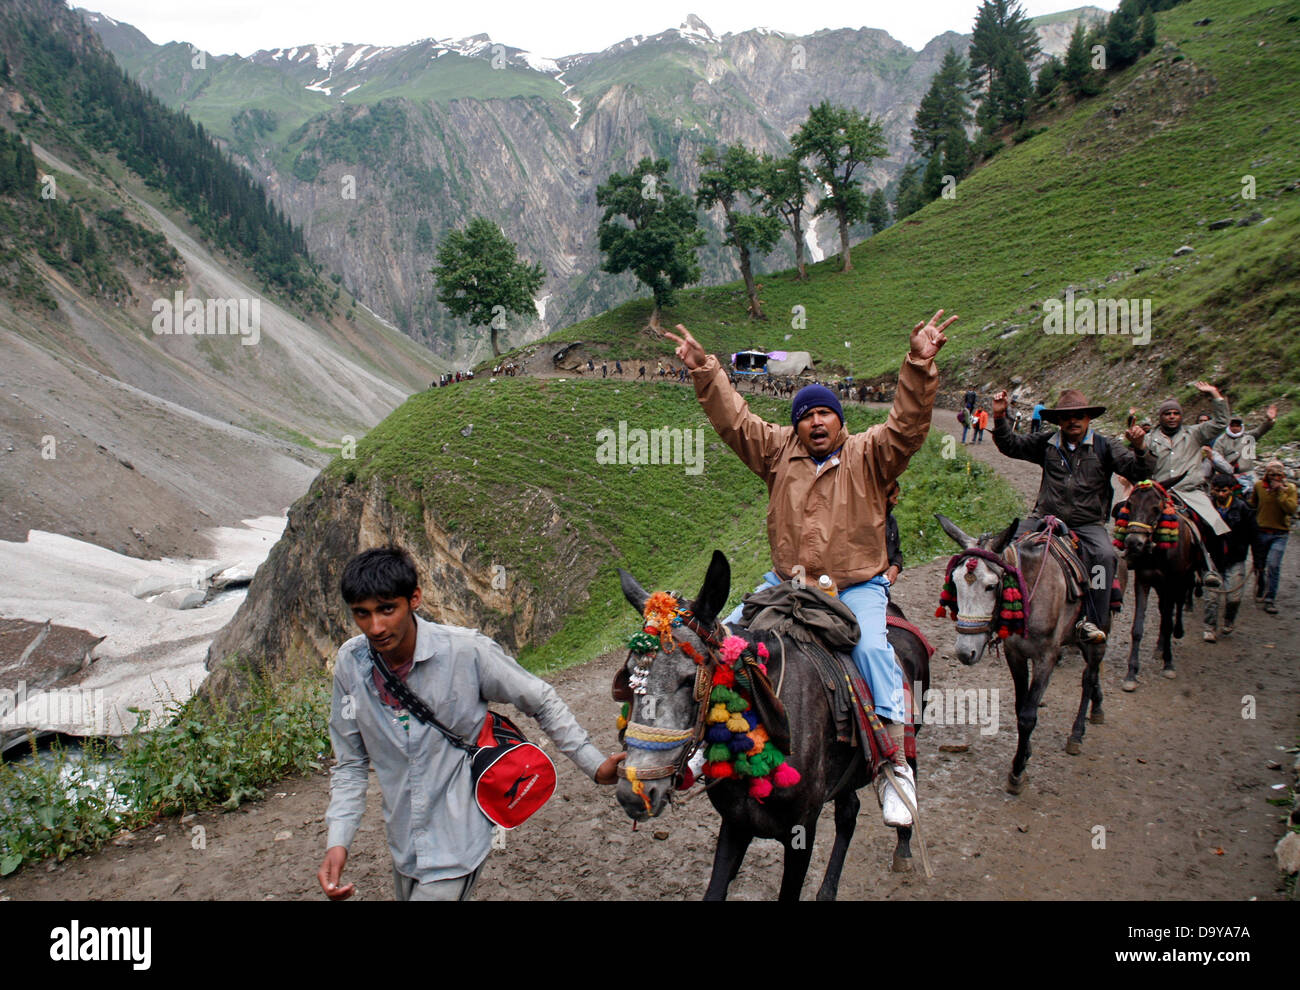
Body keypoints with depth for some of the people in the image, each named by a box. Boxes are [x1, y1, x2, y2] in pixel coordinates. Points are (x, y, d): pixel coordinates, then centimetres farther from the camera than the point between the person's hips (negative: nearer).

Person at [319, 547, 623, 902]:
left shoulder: (467, 651, -21)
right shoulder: (350, 663, -9)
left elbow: (541, 702, -6)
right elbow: (350, 763, 3)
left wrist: (594, 764, -6)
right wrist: (337, 841, -8)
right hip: (403, 847, 5)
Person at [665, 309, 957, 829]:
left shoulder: (868, 454, -1)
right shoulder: (779, 451, 6)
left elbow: (907, 425, -16)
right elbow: (734, 420, 0)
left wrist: (920, 365, -31)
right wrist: (705, 372, -12)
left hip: (857, 585, -3)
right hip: (786, 582, 3)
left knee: (872, 647, -27)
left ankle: (895, 764, -21)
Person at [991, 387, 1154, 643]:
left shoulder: (1103, 447, 4)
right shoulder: (1046, 442, 9)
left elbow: (1139, 472, -1)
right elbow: (1011, 446, 15)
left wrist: (1140, 449, -22)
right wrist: (1000, 418, 0)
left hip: (1088, 523, -1)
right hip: (1046, 517, 2)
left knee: (1105, 555, -29)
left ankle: (1091, 622, -22)